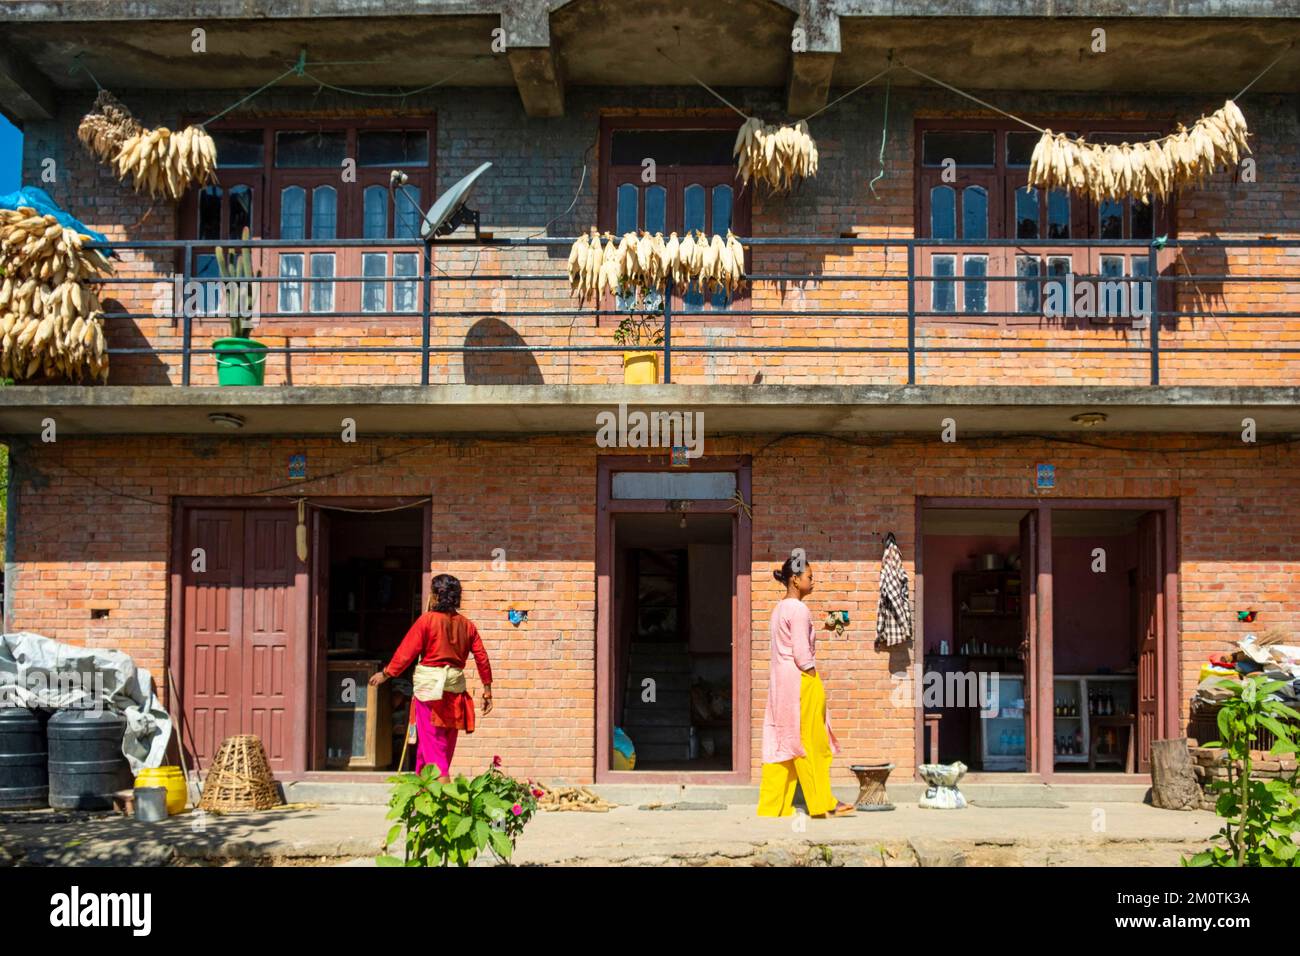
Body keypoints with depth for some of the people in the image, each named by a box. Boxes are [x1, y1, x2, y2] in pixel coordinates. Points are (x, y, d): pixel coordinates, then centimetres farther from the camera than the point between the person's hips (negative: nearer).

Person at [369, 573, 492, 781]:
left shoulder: (427, 620, -9)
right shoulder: (467, 625, 5)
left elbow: (407, 651, -8)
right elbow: (482, 658, 5)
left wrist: (386, 674, 4)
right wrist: (487, 690, 12)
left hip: (430, 685, -5)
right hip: (455, 686, 5)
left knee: (431, 739, -4)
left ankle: (443, 785, -19)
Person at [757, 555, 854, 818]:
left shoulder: (780, 609, 16)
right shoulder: (799, 610, -13)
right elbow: (801, 653, -18)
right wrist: (814, 681, -10)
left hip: (781, 680, 9)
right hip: (801, 679, -9)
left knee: (781, 743, 8)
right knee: (811, 743, -2)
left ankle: (772, 806, 9)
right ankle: (823, 803, 5)